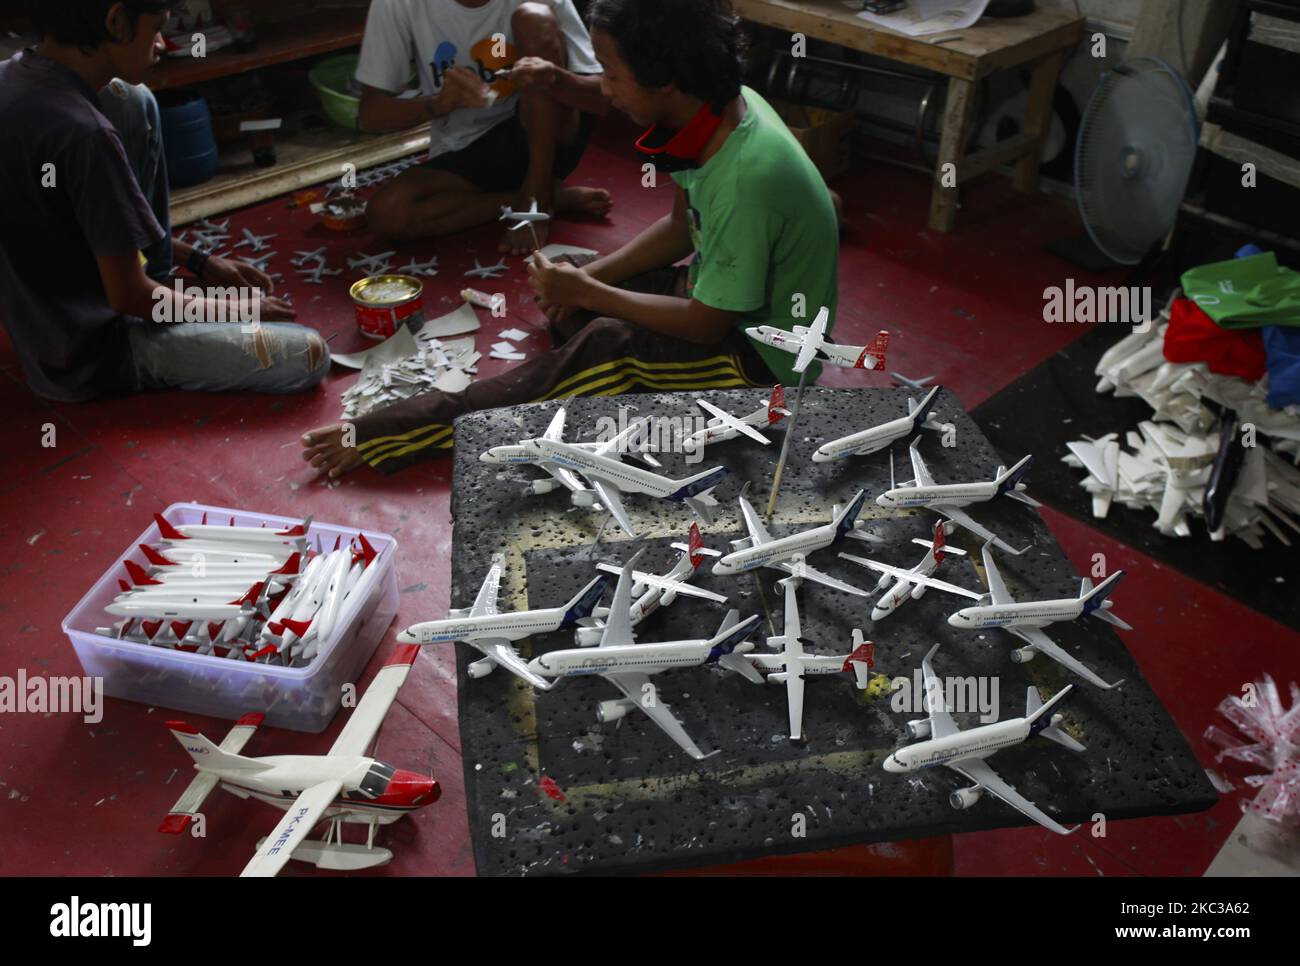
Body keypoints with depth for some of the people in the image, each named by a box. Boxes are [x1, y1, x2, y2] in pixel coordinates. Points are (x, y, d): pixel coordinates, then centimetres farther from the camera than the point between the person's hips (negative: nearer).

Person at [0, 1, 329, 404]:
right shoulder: (83, 134, -31)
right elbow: (129, 296, -23)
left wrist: (199, 261, 10)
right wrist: (237, 309, -6)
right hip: (90, 355, -9)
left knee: (130, 100, 7)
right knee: (309, 357, -9)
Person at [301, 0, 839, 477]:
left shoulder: (747, 177, -33)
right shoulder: (717, 110, -7)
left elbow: (708, 324, -24)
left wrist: (588, 292, -15)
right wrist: (591, 277, -5)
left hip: (764, 357, -9)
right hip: (720, 297, 9)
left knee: (607, 345, -26)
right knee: (567, 292, -1)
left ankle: (385, 437, -19)